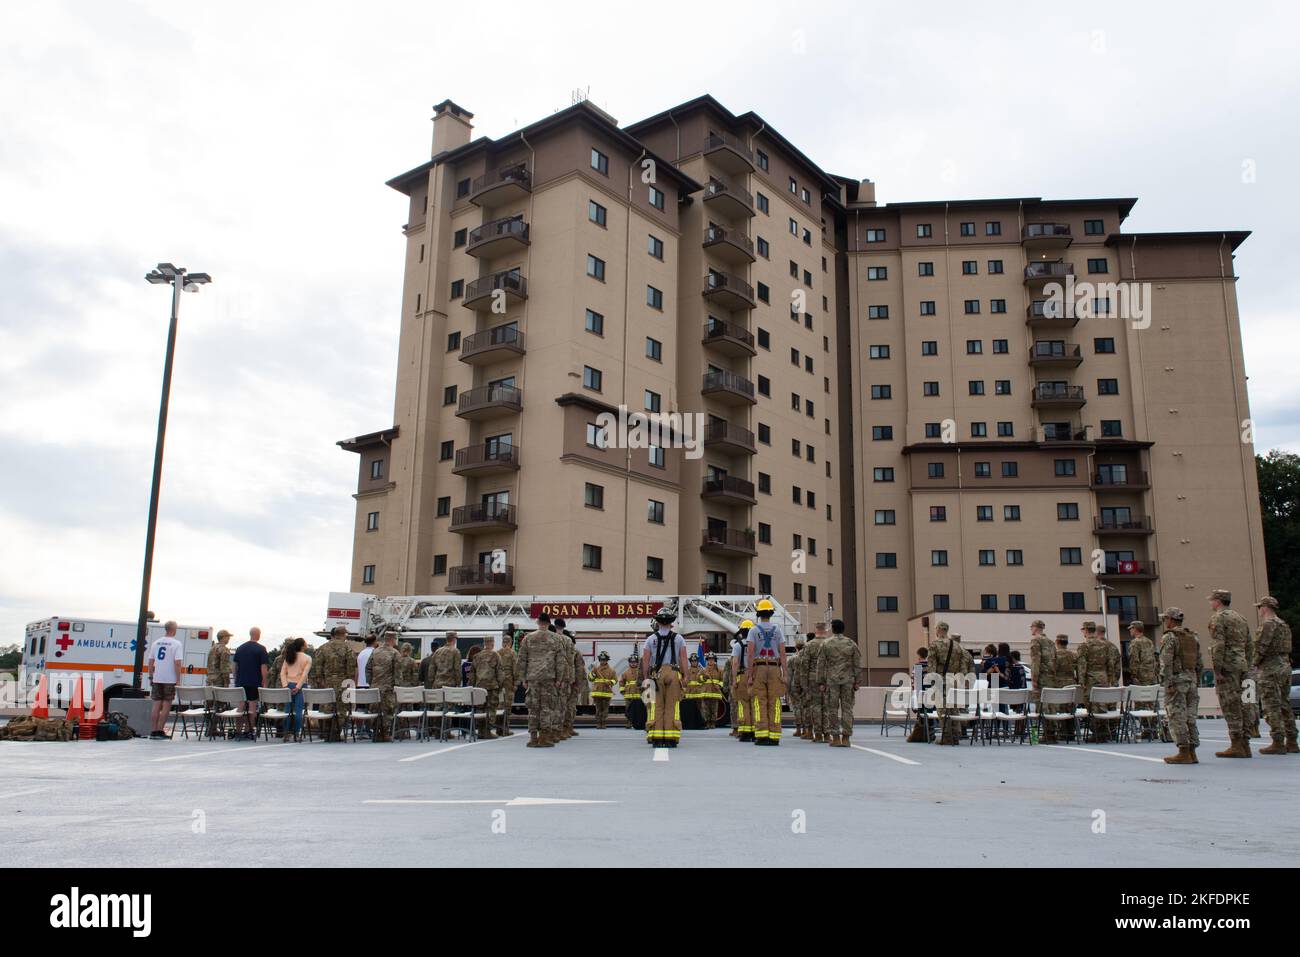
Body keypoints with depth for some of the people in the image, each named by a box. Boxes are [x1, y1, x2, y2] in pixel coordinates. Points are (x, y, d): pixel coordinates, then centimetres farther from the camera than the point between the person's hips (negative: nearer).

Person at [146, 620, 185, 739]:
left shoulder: (156, 642, 8)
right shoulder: (176, 644, -9)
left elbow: (150, 661, 10)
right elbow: (177, 663, -14)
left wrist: (151, 677, 16)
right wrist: (178, 680, -9)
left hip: (156, 679, 5)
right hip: (170, 680, -5)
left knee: (156, 704, 9)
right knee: (166, 705, 2)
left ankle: (153, 731, 8)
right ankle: (160, 730, 1)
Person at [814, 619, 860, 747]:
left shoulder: (826, 644, 0)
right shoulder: (851, 643, 4)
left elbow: (821, 664, -1)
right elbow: (857, 664, 2)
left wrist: (820, 682, 3)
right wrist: (857, 682, 7)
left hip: (831, 680, -1)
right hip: (848, 679, 1)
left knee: (832, 709, 5)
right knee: (847, 708, 5)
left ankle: (835, 738, 3)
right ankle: (846, 738, 3)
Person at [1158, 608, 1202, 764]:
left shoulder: (1169, 637, -8)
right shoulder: (1193, 637, 14)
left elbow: (1166, 663, -16)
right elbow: (1199, 663, 15)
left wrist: (1168, 684, -17)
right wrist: (1196, 682, 19)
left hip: (1176, 681, -7)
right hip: (1191, 680, 7)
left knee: (1177, 718, -5)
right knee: (1190, 717, 9)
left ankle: (1184, 753, -6)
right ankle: (1192, 752, 10)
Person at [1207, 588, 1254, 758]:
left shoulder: (1218, 618, -8)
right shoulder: (1240, 618, 19)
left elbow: (1218, 645, -17)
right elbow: (1250, 645, 20)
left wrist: (1217, 670, -17)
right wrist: (1246, 667, 21)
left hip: (1226, 666, -9)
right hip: (1241, 665, 9)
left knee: (1230, 706, -8)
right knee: (1240, 706, 10)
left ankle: (1236, 746, -9)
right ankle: (1244, 745, 11)